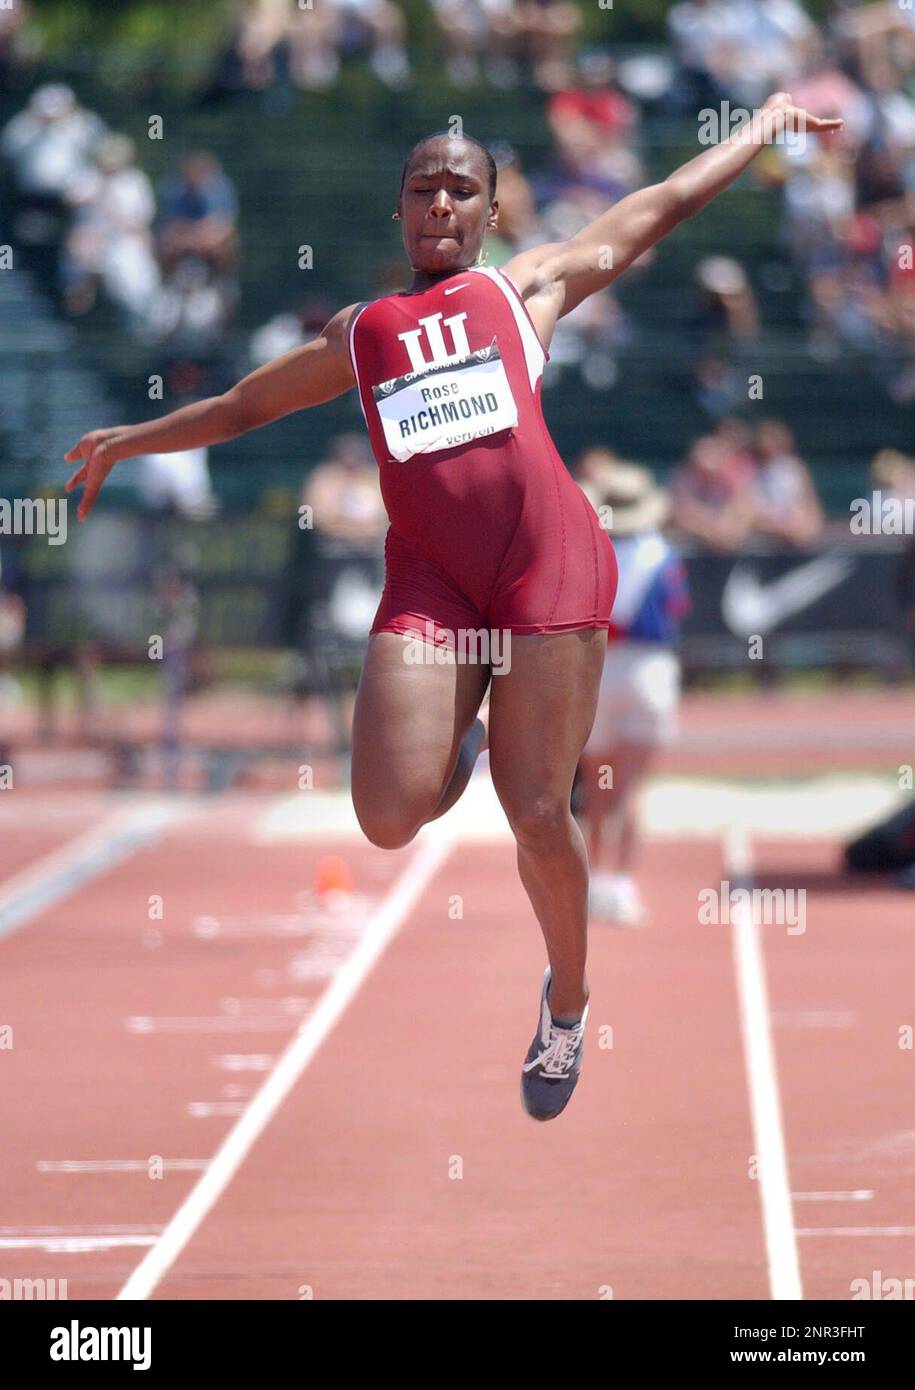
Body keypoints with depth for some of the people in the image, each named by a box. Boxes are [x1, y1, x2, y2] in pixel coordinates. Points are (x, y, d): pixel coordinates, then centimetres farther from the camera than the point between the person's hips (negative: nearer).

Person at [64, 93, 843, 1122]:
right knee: (390, 817, -16)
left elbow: (662, 204, 27)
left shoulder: (530, 284, 19)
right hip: (427, 574, 2)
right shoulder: (358, 333, 24)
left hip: (547, 554, -2)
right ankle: (458, 744, 20)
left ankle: (567, 999, 21)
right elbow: (244, 405, 39)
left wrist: (770, 122, 33)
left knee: (538, 817, -4)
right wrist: (132, 440, 42)